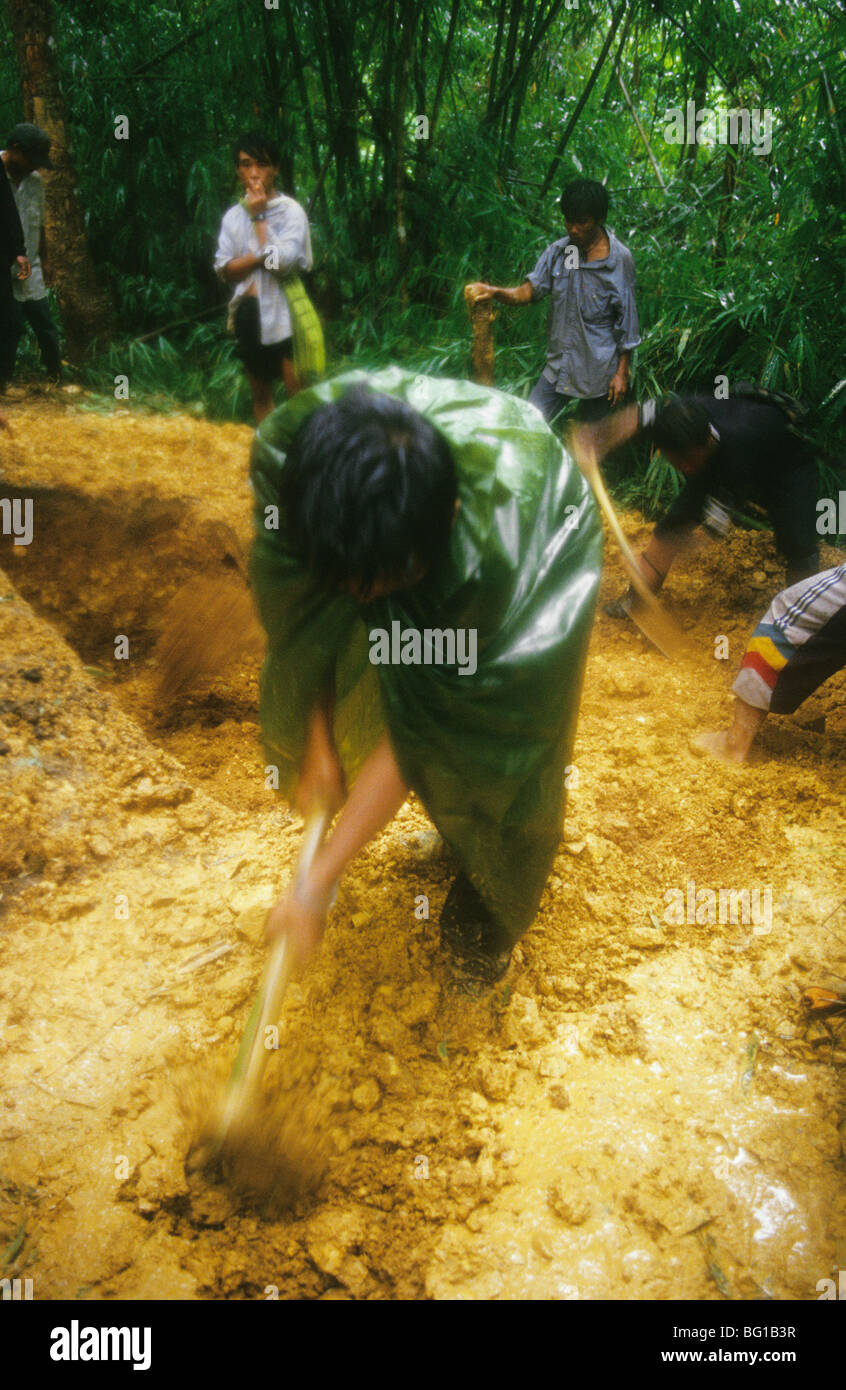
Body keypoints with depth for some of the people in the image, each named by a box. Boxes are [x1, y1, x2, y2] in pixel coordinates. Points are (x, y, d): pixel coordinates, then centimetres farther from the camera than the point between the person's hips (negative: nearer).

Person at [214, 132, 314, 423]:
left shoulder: (291, 211, -6)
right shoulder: (233, 216, 7)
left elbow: (282, 261, -20)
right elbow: (225, 270, -1)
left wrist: (259, 216, -12)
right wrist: (260, 256, -15)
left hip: (284, 315, -5)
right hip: (249, 314, 5)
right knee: (260, 394, 15)